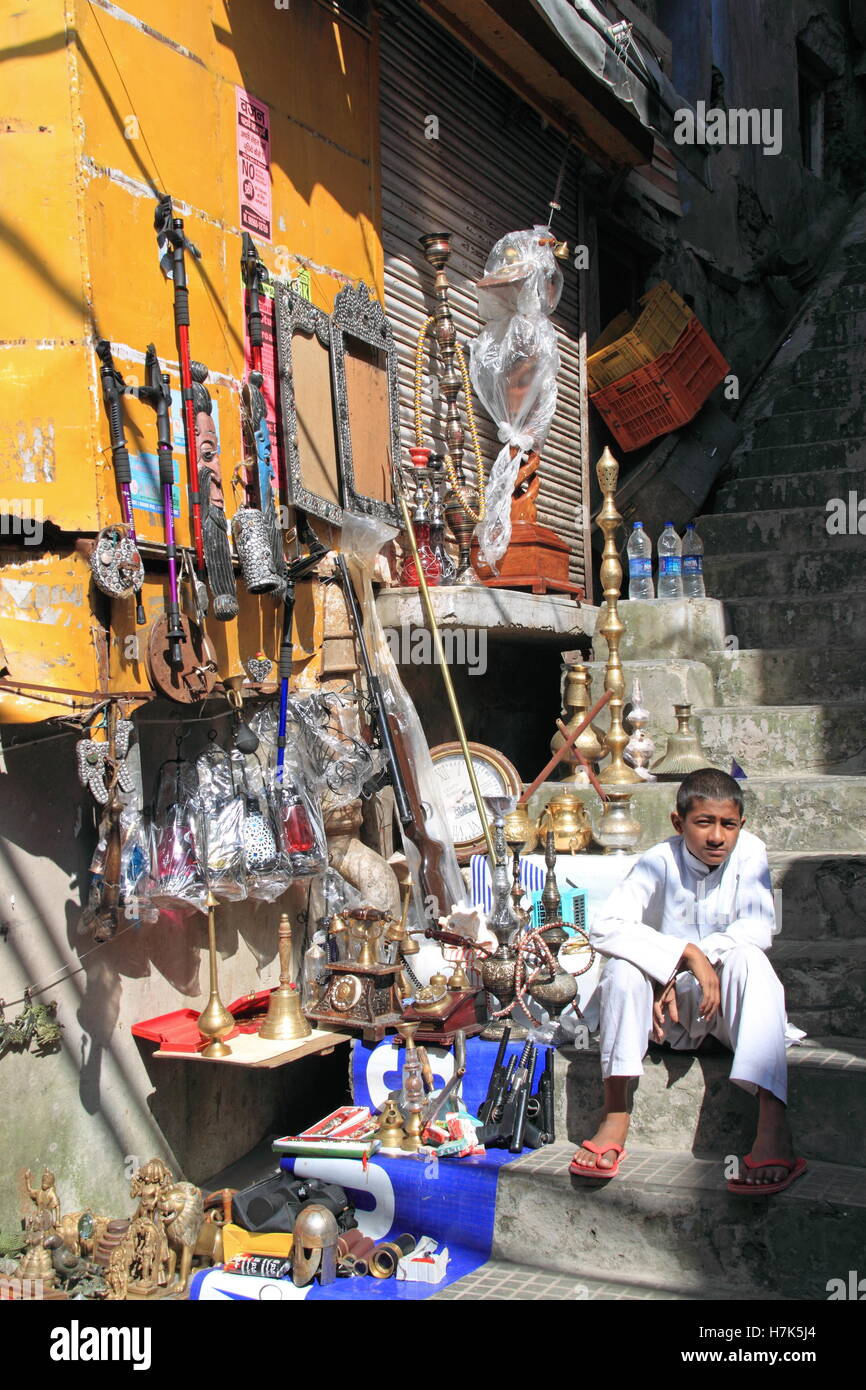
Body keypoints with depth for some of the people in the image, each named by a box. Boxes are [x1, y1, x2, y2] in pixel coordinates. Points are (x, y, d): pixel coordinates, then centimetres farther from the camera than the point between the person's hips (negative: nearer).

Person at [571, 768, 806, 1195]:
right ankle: (615, 1115, -26)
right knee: (623, 963, -28)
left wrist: (690, 963, -29)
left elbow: (760, 926, -23)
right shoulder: (660, 861, -14)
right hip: (669, 1009, 0)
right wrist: (687, 954, -38)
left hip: (726, 1006, 0)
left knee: (747, 957, -31)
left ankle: (773, 1127, -42)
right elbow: (604, 928, -27)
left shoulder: (749, 852, -10)